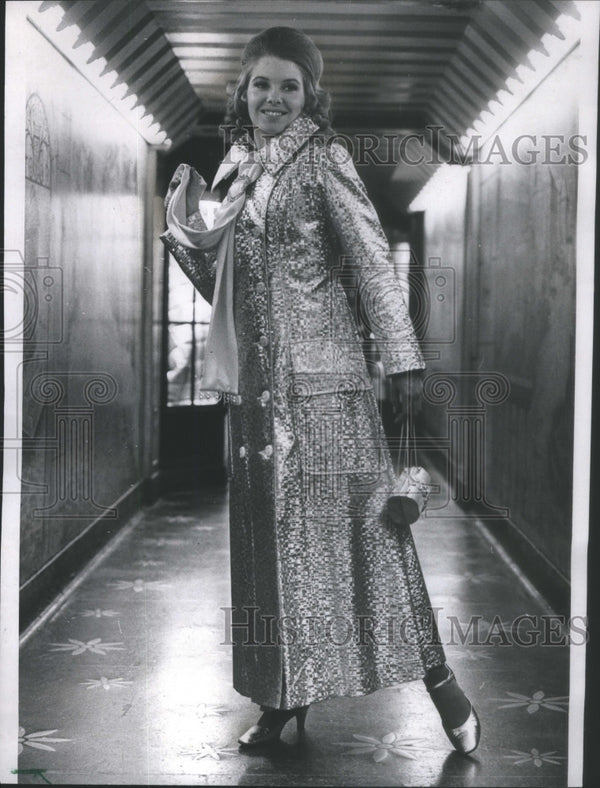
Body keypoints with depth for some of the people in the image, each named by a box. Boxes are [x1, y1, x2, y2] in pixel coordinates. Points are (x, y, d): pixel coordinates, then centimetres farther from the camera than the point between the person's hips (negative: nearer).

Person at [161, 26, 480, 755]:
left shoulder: (323, 160, -2)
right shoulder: (240, 173, 14)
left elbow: (372, 262, -8)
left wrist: (403, 359, -14)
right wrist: (183, 217, 7)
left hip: (322, 377, -6)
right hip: (256, 384, 6)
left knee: (357, 521, -5)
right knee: (271, 532, 8)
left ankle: (438, 679, 6)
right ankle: (283, 696, 18)